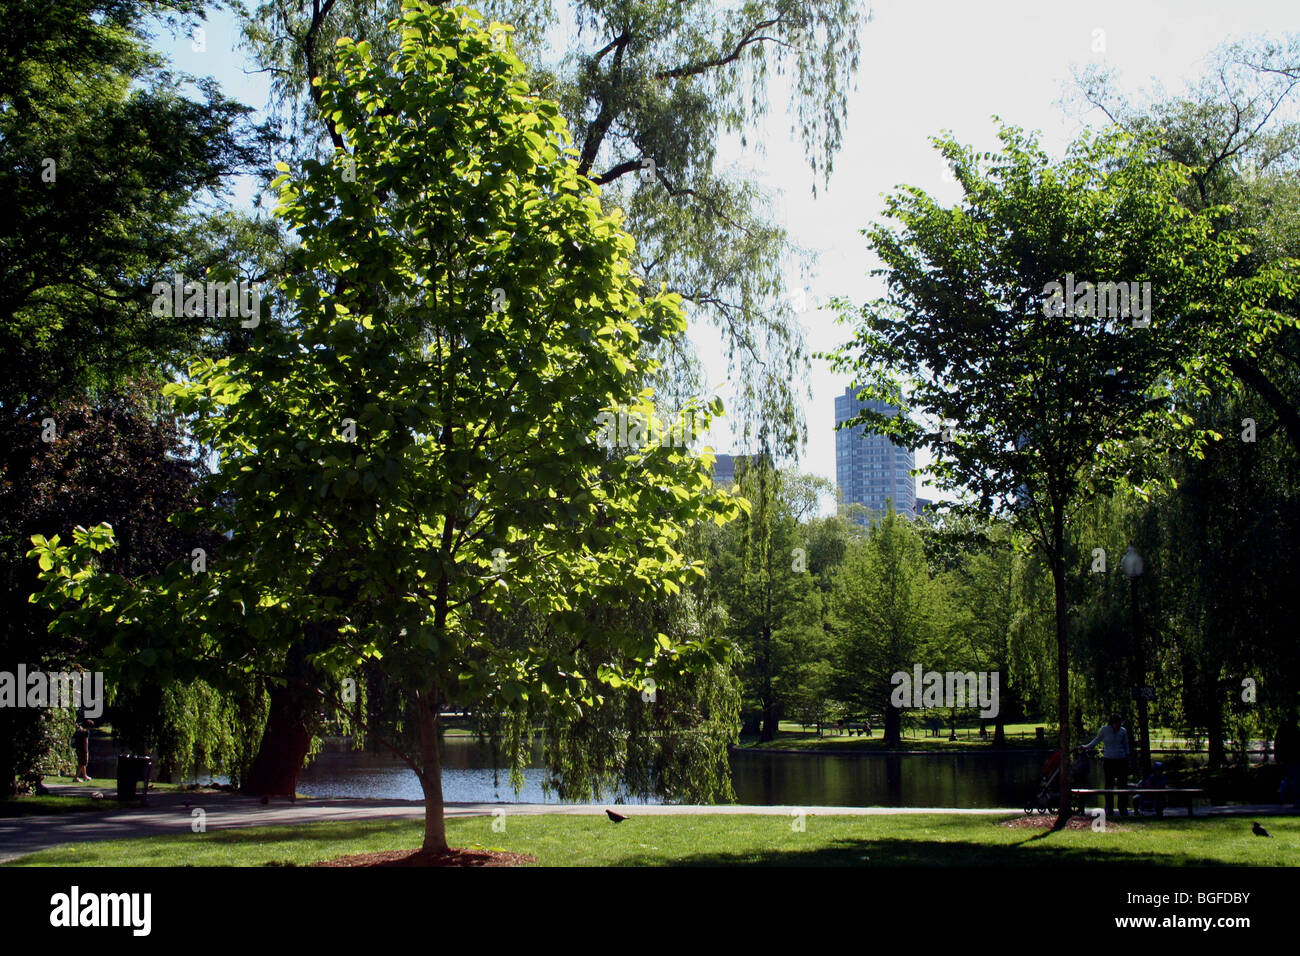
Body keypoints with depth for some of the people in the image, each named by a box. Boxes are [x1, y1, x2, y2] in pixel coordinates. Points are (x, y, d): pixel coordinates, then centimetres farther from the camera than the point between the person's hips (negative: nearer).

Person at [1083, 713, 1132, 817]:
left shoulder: (1123, 731, 4)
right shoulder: (1104, 730, -2)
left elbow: (1126, 745, 14)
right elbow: (1097, 740, 14)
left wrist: (1127, 757, 12)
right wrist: (1087, 747, 9)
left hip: (1121, 760, 1)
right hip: (1108, 760, -1)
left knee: (1123, 784, -1)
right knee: (1109, 784, 2)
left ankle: (1123, 809, 6)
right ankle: (1109, 809, 10)